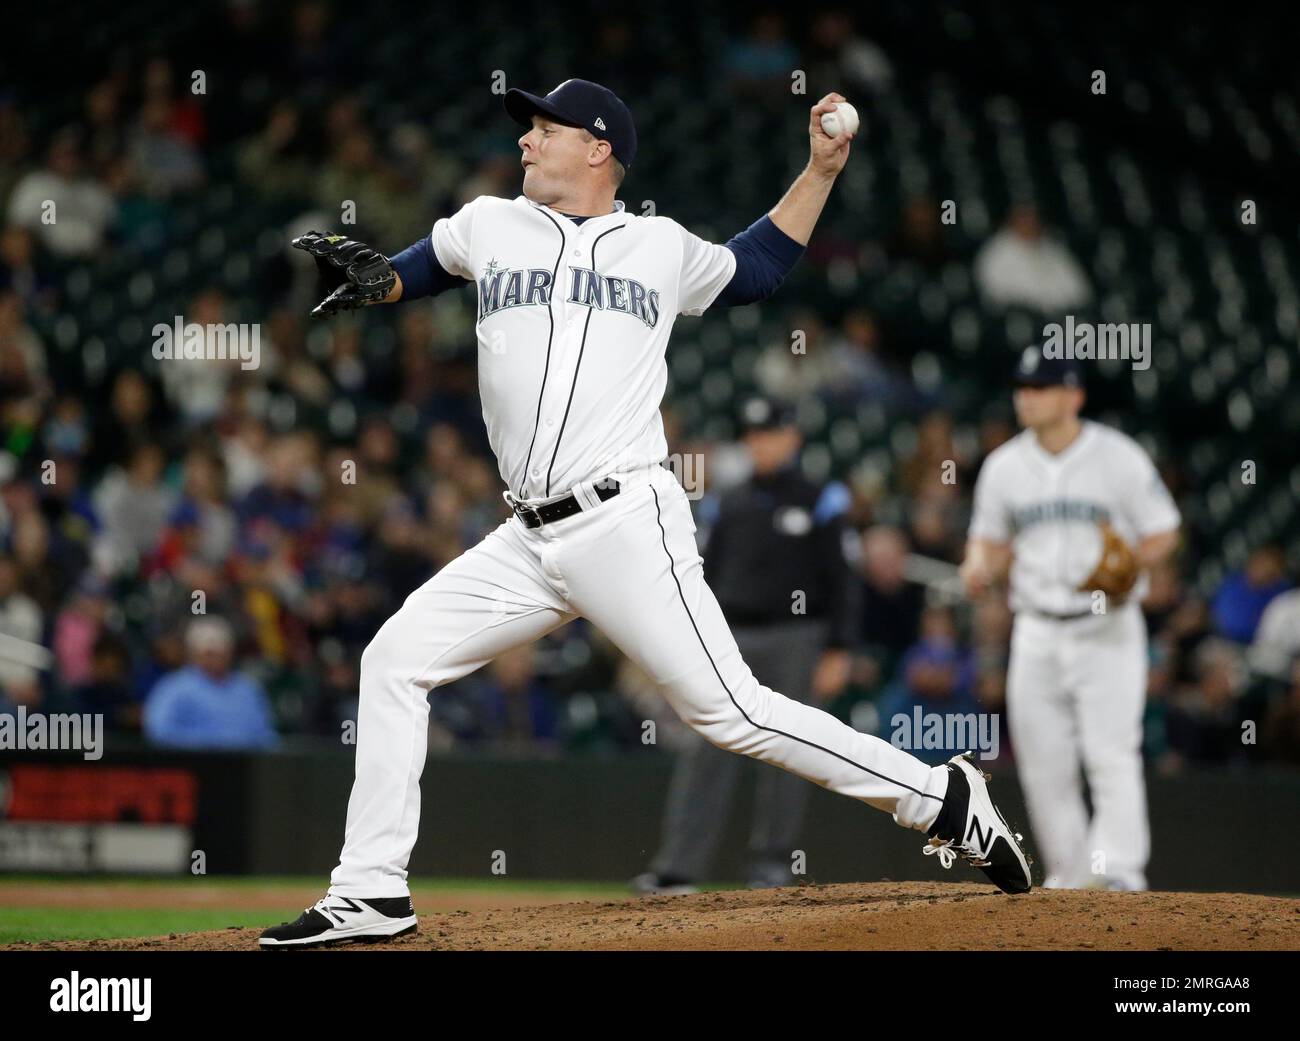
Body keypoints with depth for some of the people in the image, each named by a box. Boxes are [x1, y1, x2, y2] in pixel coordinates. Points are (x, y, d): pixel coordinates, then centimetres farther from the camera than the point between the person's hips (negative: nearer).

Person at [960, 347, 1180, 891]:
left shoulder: (1118, 457, -5)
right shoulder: (1004, 466, 7)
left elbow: (1163, 533, 0)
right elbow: (991, 540, 16)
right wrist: (979, 570, -7)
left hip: (1108, 628, -4)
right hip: (1037, 633, 4)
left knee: (1112, 753, -16)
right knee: (1043, 765, 4)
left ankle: (1119, 869, -22)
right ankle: (1069, 876, 16)